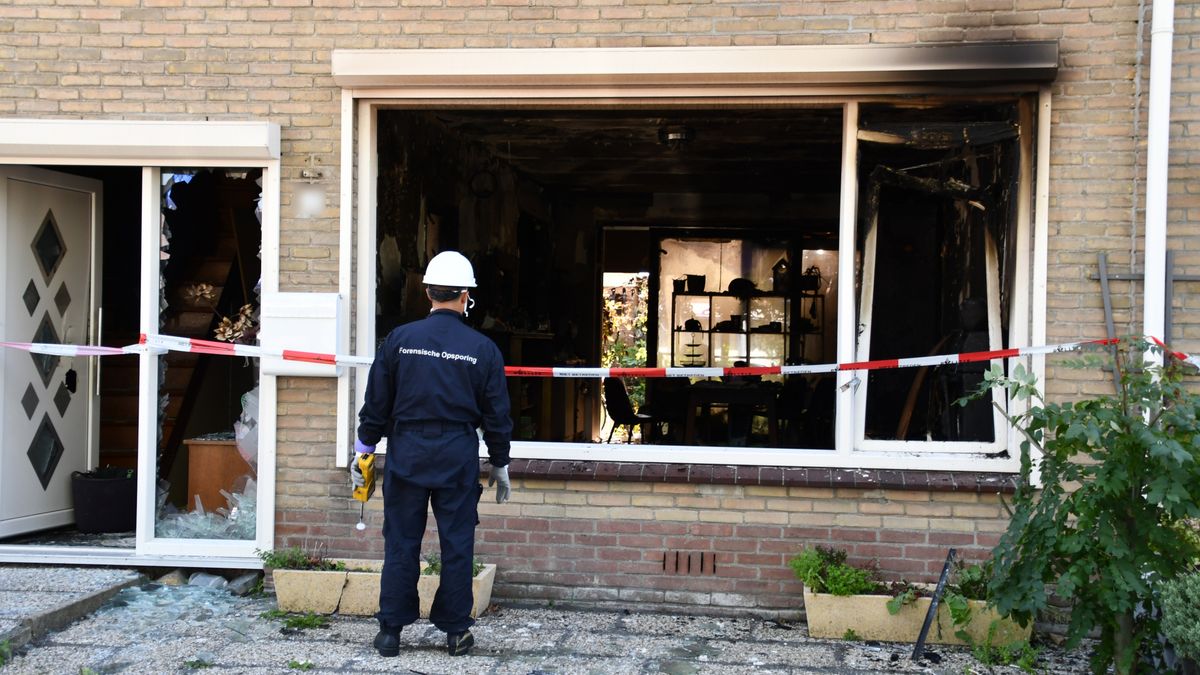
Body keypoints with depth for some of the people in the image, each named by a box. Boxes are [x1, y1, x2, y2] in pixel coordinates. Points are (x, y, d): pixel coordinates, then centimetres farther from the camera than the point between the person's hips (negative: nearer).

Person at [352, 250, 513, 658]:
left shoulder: (400, 339, -2)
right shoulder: (483, 349, -2)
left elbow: (376, 403, 2)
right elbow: (496, 414, 3)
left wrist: (363, 451, 13)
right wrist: (500, 465, 14)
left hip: (406, 454, 1)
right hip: (459, 459, 0)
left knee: (401, 544, 7)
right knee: (456, 545, 7)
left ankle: (390, 631, 13)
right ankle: (456, 632, 14)